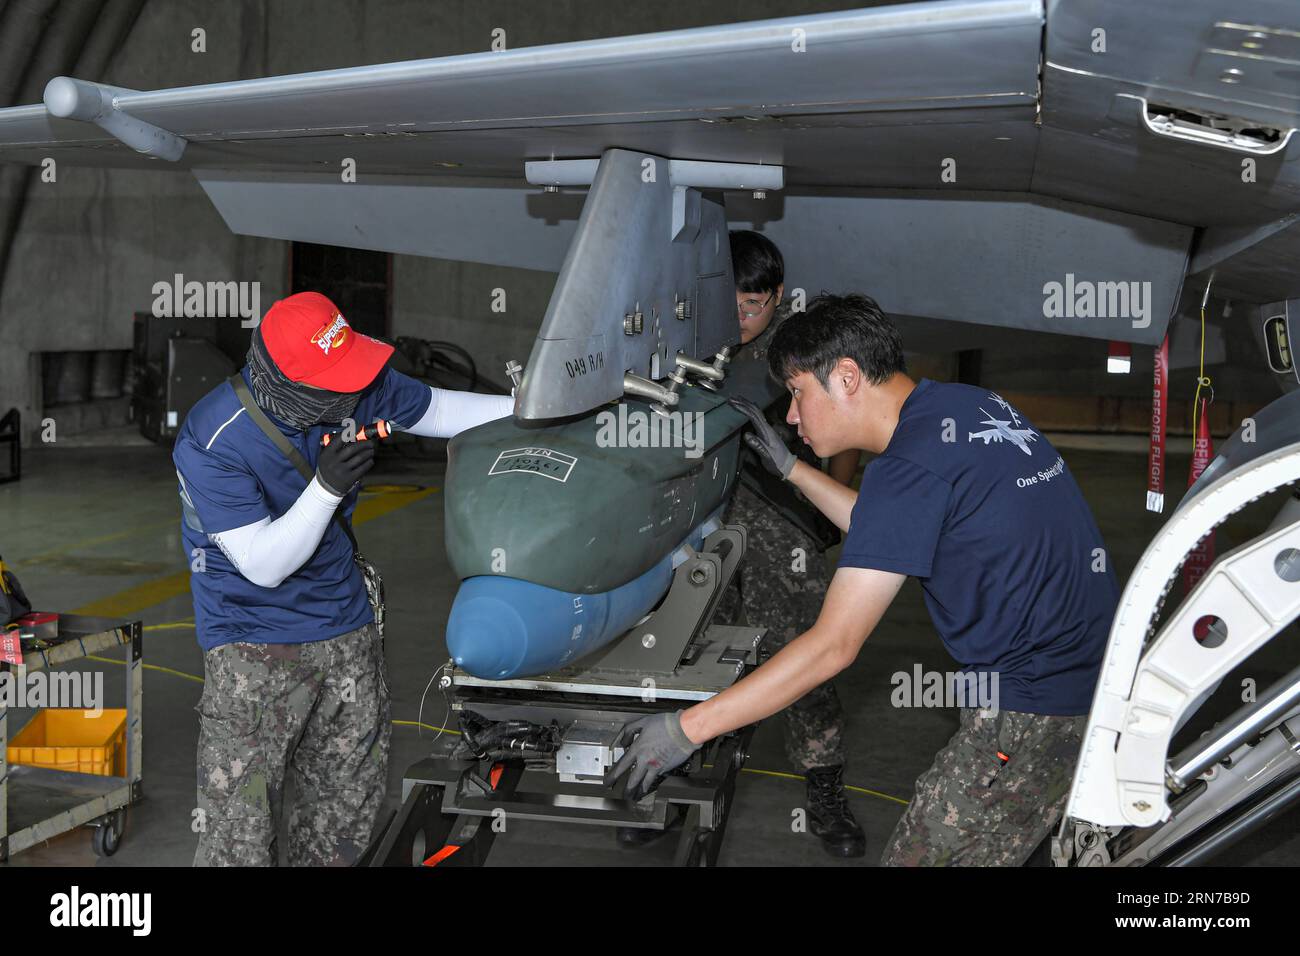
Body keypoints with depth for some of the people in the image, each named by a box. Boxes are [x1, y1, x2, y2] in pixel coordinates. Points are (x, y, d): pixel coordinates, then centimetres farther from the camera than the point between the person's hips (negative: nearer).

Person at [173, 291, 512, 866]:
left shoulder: (356, 385, -10)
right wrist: (326, 488, -35)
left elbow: (441, 411, 8)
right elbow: (264, 566, -22)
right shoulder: (210, 445, -25)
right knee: (240, 832, -6)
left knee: (349, 807, 16)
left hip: (348, 627, 6)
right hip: (254, 644, -5)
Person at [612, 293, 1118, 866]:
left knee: (922, 854, -2)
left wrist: (686, 728, -18)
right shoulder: (966, 404, 7)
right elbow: (891, 532, 23)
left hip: (1034, 707, -10)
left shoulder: (909, 467, -20)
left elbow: (832, 646, -22)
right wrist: (791, 469, 20)